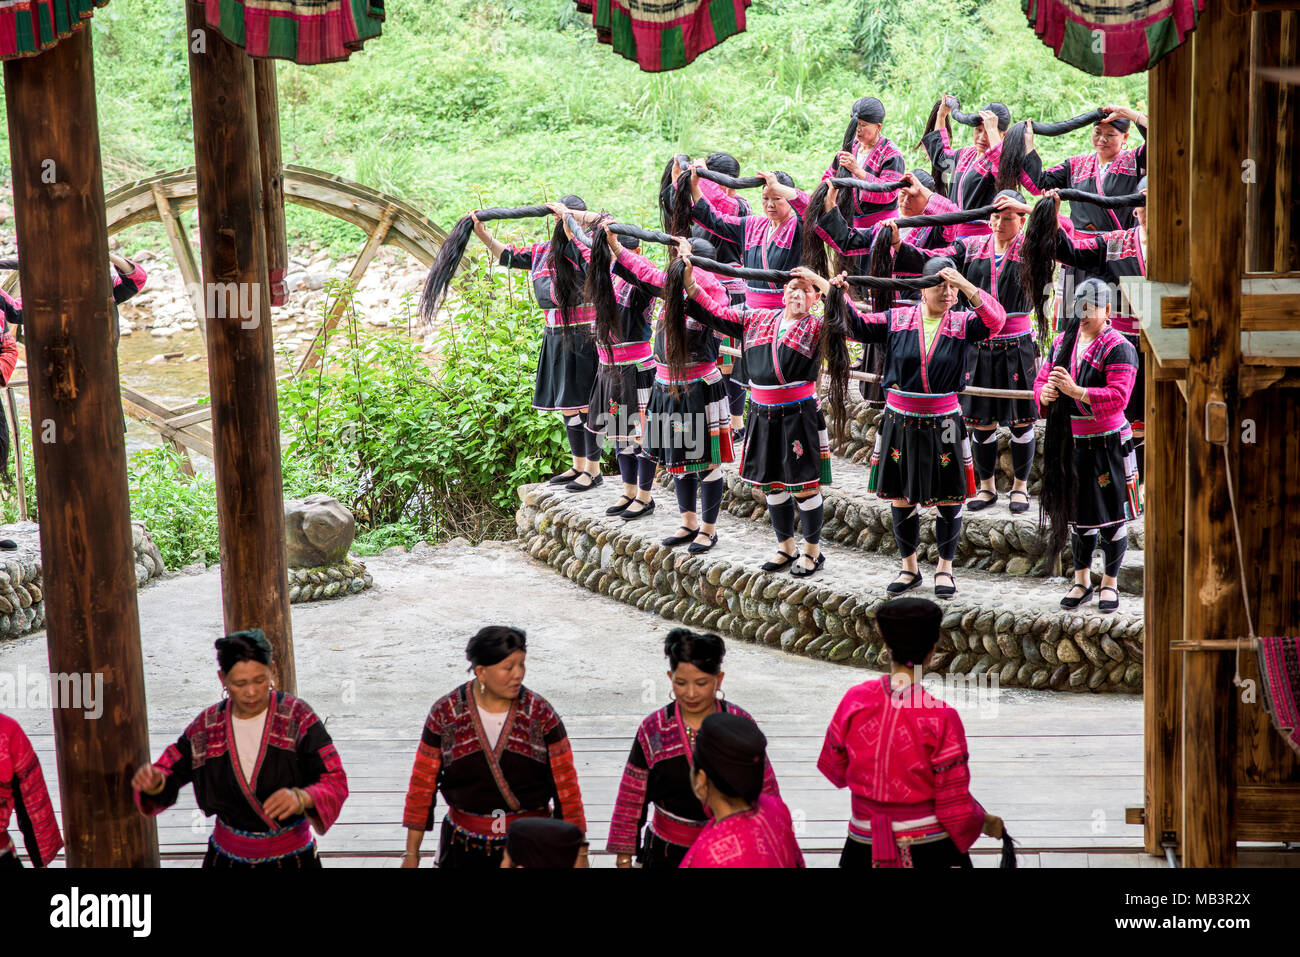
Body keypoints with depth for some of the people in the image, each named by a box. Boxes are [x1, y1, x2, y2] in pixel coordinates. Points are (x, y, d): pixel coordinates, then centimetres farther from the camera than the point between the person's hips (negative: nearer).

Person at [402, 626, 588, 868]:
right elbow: (423, 784, 1)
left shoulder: (541, 714, -5)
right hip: (465, 850, 0)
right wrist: (411, 854, 2)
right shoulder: (445, 714, -4)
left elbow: (565, 784, -3)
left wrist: (579, 853, -3)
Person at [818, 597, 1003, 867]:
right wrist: (985, 823, 6)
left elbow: (835, 770, 5)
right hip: (930, 850, -2)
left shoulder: (855, 700, -11)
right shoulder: (941, 718, -19)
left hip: (866, 849, 3)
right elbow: (956, 809, -14)